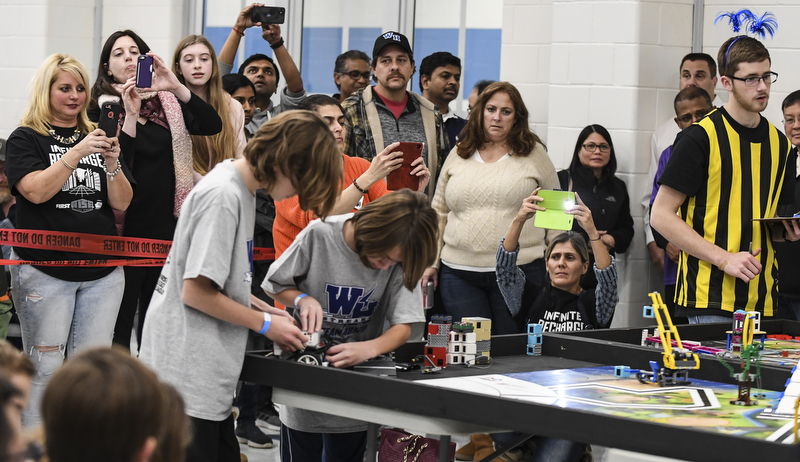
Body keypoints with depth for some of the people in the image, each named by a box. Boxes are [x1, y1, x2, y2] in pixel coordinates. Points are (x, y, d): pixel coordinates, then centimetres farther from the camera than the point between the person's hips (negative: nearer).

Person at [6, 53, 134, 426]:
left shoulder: (98, 138, 15)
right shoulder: (26, 139, 2)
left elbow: (121, 203, 6)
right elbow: (36, 191, -15)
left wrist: (111, 163, -11)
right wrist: (77, 152, -22)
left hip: (102, 272, 4)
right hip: (44, 269, -4)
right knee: (45, 367, -4)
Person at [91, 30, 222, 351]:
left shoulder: (167, 103, 9)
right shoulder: (102, 108, -1)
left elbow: (213, 125, -7)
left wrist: (176, 87, -19)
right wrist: (131, 113, -22)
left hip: (166, 225, 4)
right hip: (125, 226, -4)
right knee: (119, 320, -3)